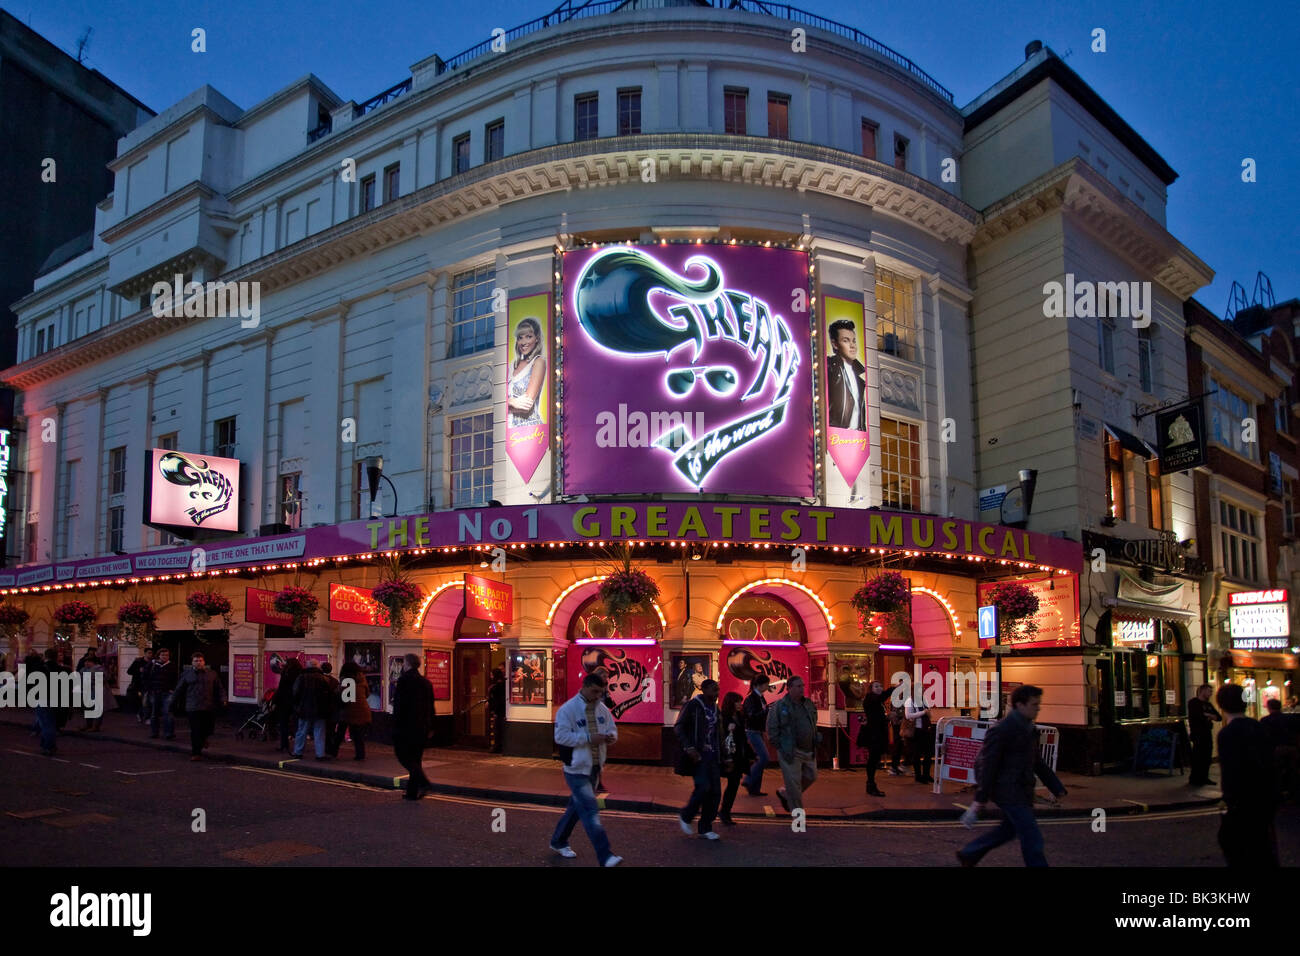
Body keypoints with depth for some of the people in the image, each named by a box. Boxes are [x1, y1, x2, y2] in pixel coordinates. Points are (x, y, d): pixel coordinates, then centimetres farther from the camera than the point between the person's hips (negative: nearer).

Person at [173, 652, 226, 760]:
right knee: (195, 731, -6)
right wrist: (172, 702, 9)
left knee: (209, 729, 6)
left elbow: (219, 689, 12)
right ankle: (196, 753, 3)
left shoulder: (211, 675, 11)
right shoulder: (186, 675, 8)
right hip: (193, 709, -2)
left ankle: (203, 738, 41)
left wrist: (223, 699, -3)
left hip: (209, 708, 2)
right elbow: (179, 690, 11)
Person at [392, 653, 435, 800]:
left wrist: (395, 725, -10)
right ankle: (412, 792, 13)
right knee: (415, 759, 12)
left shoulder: (404, 680, -10)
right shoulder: (426, 682, 11)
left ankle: (424, 783, -17)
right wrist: (430, 726, 18)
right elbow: (431, 706, 14)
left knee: (403, 756, -1)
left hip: (406, 726, -7)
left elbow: (399, 705, -14)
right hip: (422, 726, 7)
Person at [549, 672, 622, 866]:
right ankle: (605, 856, -11)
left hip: (594, 767, 7)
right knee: (590, 810, -11)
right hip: (576, 769, -7)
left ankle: (558, 842, 37)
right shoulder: (567, 709, -16)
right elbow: (561, 736, -22)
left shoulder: (601, 708, 5)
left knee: (576, 806, 19)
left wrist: (611, 737, -11)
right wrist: (589, 738, -28)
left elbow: (612, 727, 14)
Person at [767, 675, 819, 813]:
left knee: (811, 777, 12)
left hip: (809, 751, 7)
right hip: (790, 752, -6)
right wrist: (781, 748, -12)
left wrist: (814, 743, 13)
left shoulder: (808, 704, 8)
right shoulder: (779, 706, -10)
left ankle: (784, 793, 33)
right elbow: (771, 729, -8)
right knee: (794, 783, -2)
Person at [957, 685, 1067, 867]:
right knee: (1032, 837, -7)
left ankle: (968, 854, 33)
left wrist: (1056, 788, 20)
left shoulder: (1028, 728, 12)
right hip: (1009, 792, -10)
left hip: (1021, 790, 10)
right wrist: (980, 797, -19)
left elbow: (1038, 762, 21)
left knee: (1009, 828, 20)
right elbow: (987, 763, -18)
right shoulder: (1001, 729, -18)